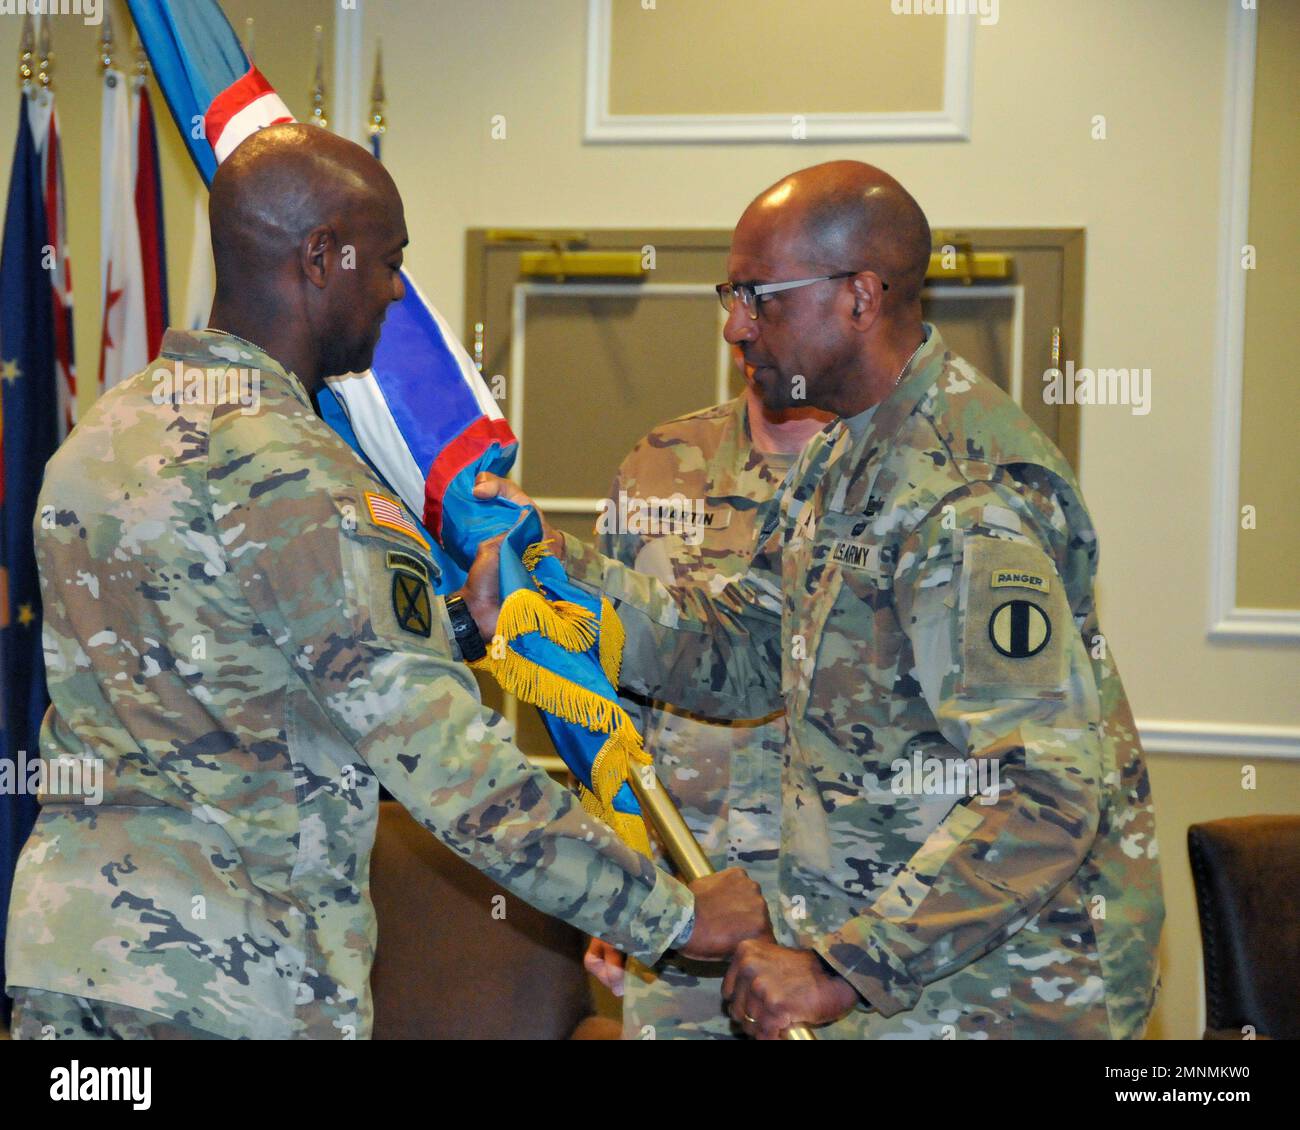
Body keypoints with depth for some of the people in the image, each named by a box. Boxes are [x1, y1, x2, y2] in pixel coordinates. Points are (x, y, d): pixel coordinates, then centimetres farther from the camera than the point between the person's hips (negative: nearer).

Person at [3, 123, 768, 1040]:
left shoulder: (102, 431, 9)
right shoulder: (295, 480, -17)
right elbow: (450, 766, -19)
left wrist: (462, 623, 19)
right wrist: (676, 916, -13)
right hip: (236, 978, -8)